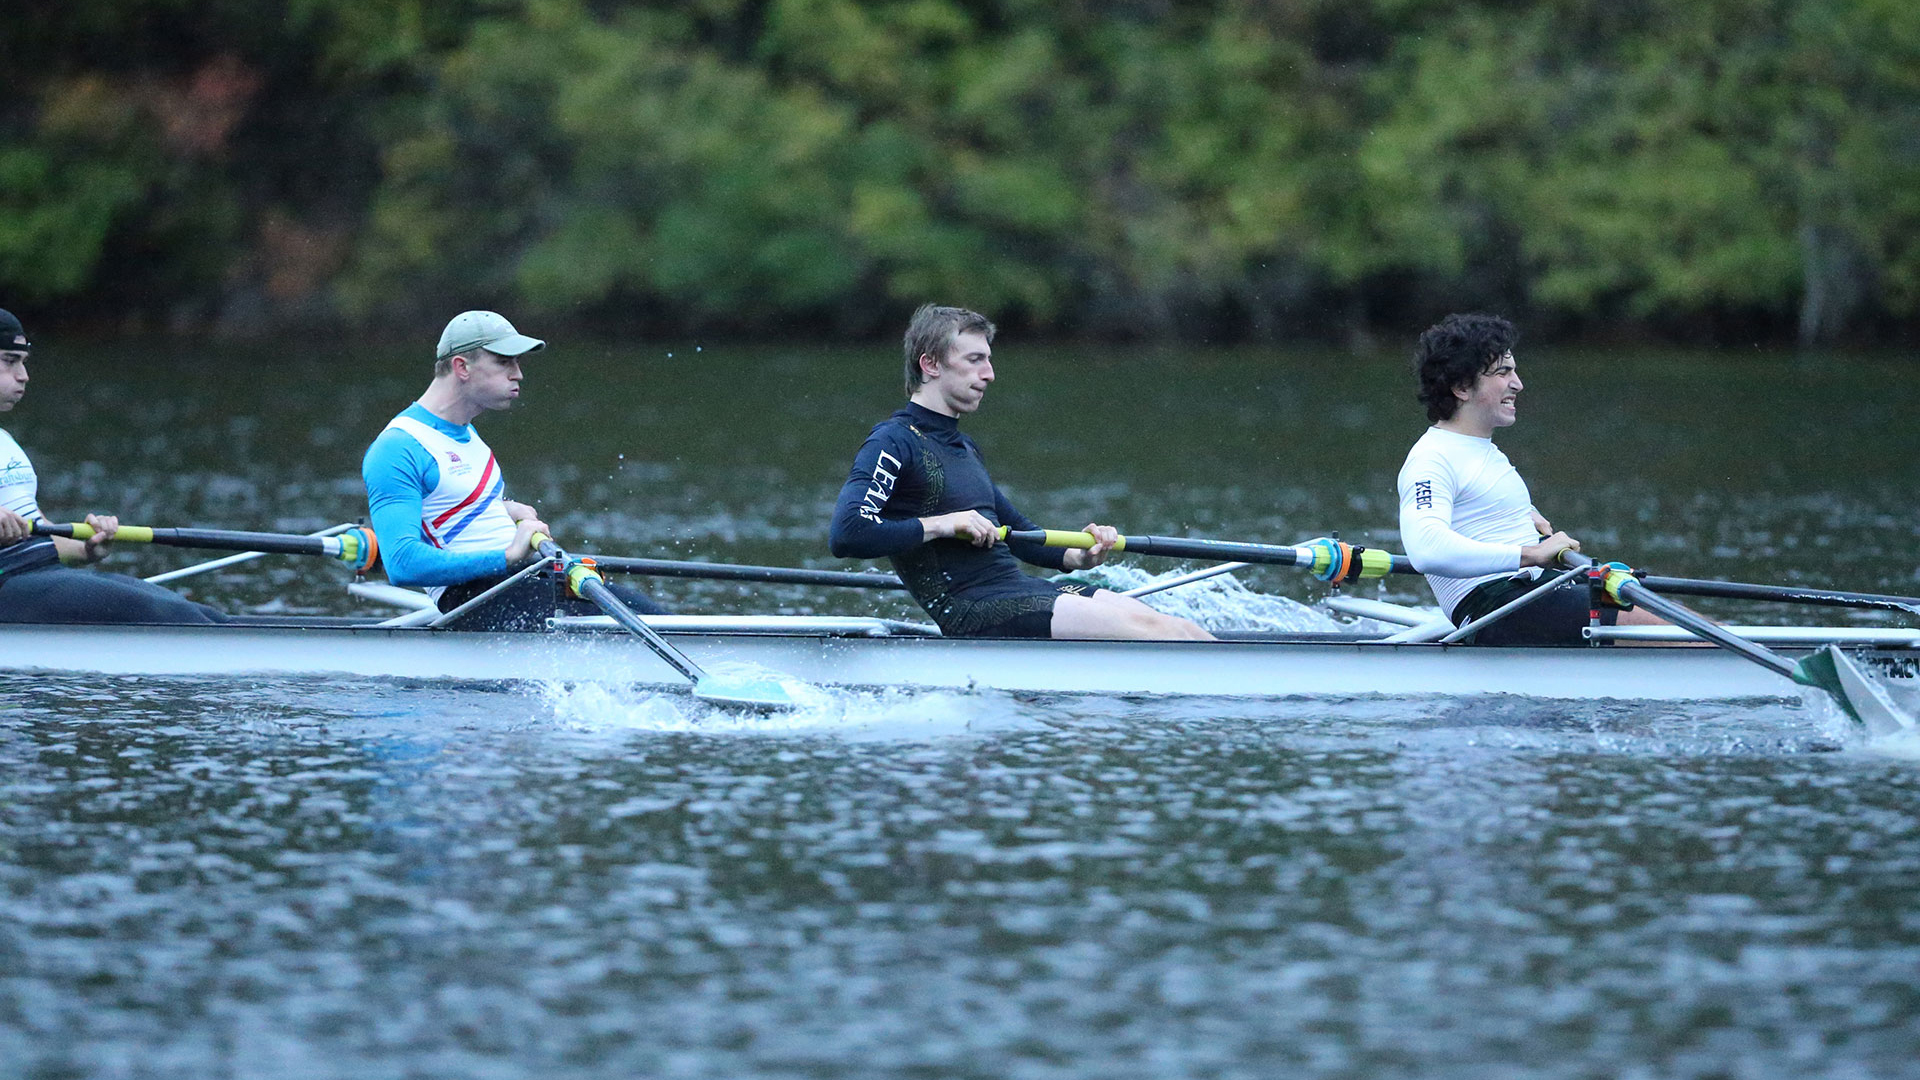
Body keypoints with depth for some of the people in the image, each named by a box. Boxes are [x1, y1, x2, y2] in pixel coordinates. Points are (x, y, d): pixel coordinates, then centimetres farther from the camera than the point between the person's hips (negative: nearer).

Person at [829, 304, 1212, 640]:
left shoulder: (964, 449, 24)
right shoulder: (893, 442, -5)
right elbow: (845, 534, -19)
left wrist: (1078, 556, 10)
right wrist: (942, 524, -19)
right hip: (975, 613, -9)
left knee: (1178, 630, -7)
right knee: (1147, 630, -21)